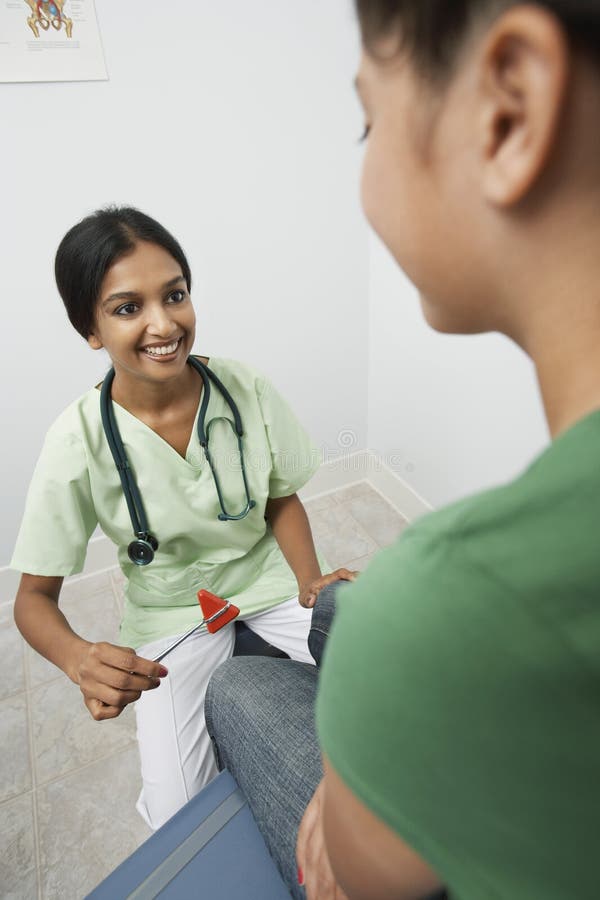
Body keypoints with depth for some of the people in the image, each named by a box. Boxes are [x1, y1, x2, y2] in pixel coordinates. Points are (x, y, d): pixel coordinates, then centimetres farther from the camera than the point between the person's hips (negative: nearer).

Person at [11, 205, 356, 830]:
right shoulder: (78, 443, -21)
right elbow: (34, 596, -11)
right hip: (171, 616, -1)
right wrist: (79, 660, -32)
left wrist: (311, 581, -17)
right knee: (180, 816, -10)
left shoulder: (246, 391, -16)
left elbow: (282, 499, 0)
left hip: (269, 582, 2)